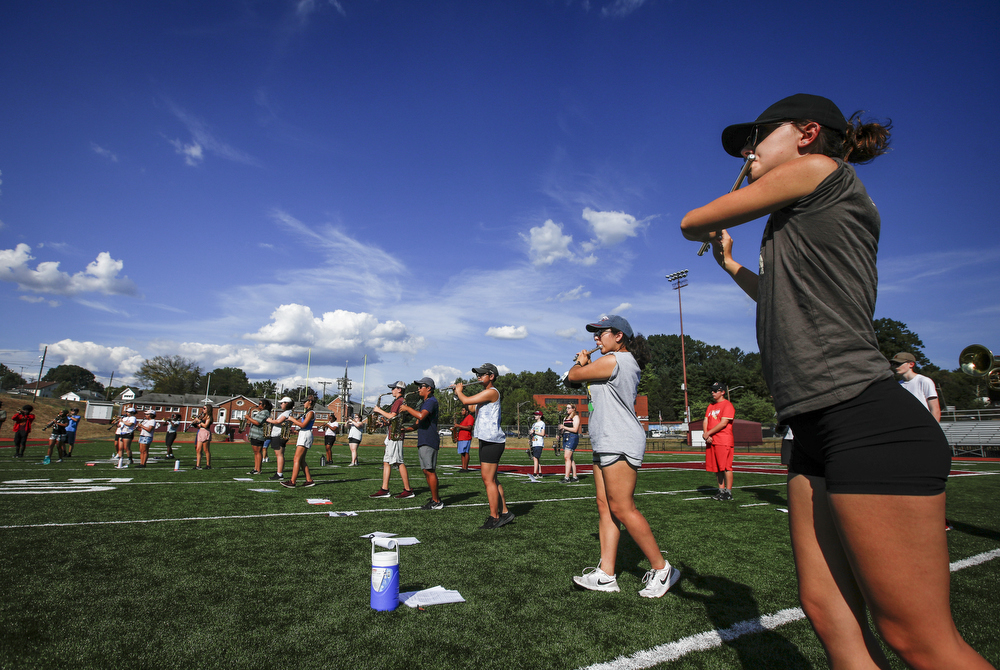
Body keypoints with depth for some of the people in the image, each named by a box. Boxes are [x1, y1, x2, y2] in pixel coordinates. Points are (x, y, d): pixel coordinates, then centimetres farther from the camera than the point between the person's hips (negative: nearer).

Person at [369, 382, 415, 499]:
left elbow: (392, 416, -19)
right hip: (391, 436, 11)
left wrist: (379, 410, -8)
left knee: (399, 463, -8)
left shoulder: (400, 401, -11)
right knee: (386, 462, 8)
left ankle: (408, 491, -5)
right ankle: (384, 490, 10)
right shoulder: (397, 401, 21)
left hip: (395, 436, -11)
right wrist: (383, 419, 14)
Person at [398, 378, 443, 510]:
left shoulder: (431, 401, -11)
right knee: (426, 471, 12)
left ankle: (436, 502, -4)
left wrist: (408, 408, -17)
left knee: (430, 471, -9)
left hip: (429, 442, -10)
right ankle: (435, 498, 18)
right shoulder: (424, 402, 22)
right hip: (423, 442, 10)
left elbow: (421, 416, -28)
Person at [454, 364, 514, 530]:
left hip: (492, 441, -10)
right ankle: (504, 512, 22)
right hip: (486, 441, 10)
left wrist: (459, 390, 0)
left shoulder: (492, 392, -13)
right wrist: (458, 392, 8)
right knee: (492, 480, 14)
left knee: (489, 480, -7)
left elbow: (466, 400, -18)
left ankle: (494, 518, 0)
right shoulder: (484, 393, 19)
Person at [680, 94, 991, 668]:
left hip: (867, 425, -10)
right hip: (820, 431, 10)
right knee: (830, 615, 10)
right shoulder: (809, 220, 24)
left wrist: (709, 228, 28)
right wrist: (730, 264, 38)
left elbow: (692, 223, 5)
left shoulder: (817, 167, 0)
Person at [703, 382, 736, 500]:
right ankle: (721, 490, 19)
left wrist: (709, 433, -12)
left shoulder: (727, 405, -6)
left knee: (726, 467, -7)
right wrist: (706, 434, -3)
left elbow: (723, 423, -14)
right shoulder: (710, 406, 20)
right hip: (711, 441, 8)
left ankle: (728, 492, -2)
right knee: (716, 468, 10)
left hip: (724, 441, -8)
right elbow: (706, 421, 15)